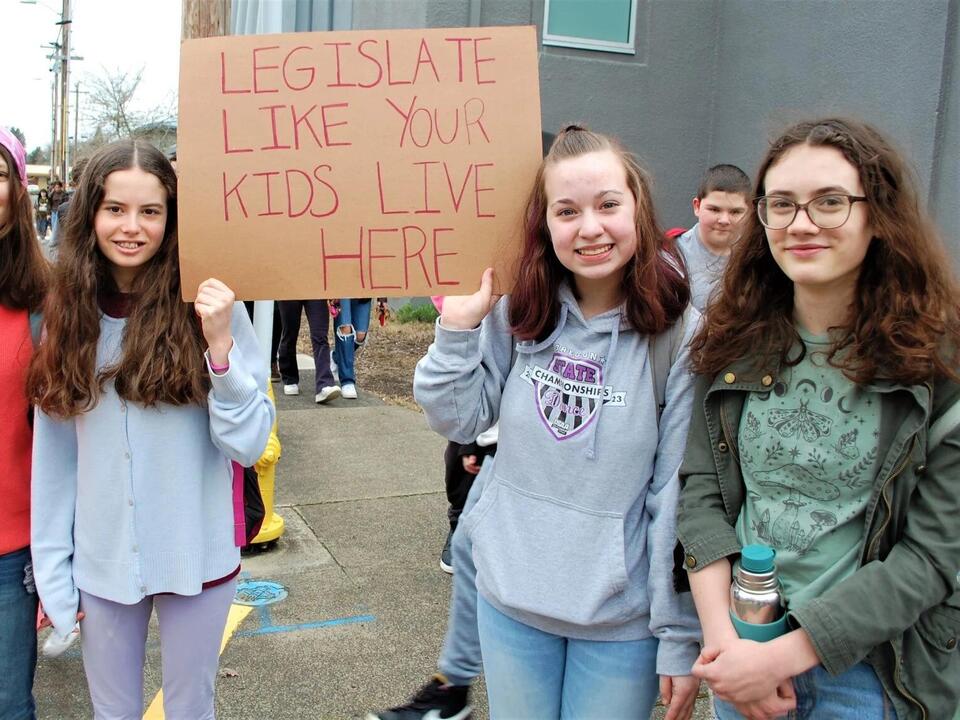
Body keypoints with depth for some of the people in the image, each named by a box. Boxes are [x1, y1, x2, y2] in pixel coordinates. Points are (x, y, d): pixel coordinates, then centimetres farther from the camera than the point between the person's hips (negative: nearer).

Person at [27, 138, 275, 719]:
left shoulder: (207, 307, -12)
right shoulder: (67, 316, -2)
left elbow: (248, 445, -13)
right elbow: (54, 456, 2)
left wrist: (220, 346, -25)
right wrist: (53, 571, 3)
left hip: (196, 558, -2)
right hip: (101, 562, 2)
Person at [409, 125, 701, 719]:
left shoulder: (679, 338, -15)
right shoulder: (519, 317, -4)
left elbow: (680, 497, -13)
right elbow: (460, 421, 3)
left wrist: (680, 637, -8)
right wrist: (458, 329, -11)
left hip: (622, 620, -3)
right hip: (510, 600, 3)